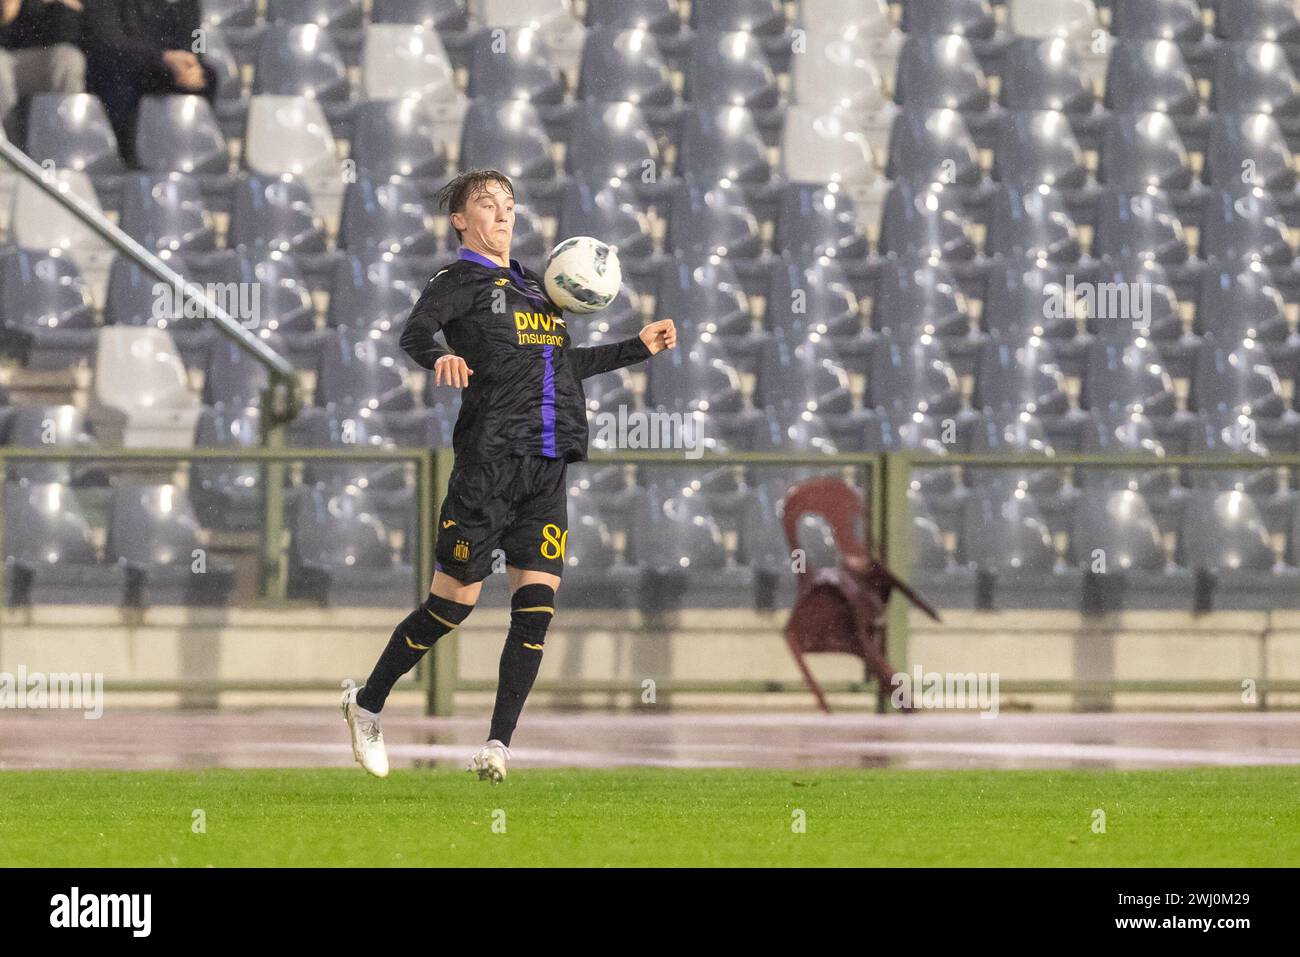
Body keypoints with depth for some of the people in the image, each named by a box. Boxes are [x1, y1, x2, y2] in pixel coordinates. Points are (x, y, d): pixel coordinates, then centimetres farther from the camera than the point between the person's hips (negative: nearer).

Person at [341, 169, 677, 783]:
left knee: (537, 605, -6)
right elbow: (413, 332, -17)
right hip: (489, 460, -6)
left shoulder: (531, 285, 23)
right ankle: (367, 704, 15)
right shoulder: (460, 281, 2)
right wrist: (440, 358, -39)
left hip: (547, 467, 6)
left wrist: (638, 347, 35)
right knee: (455, 601, -4)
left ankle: (497, 748, -6)